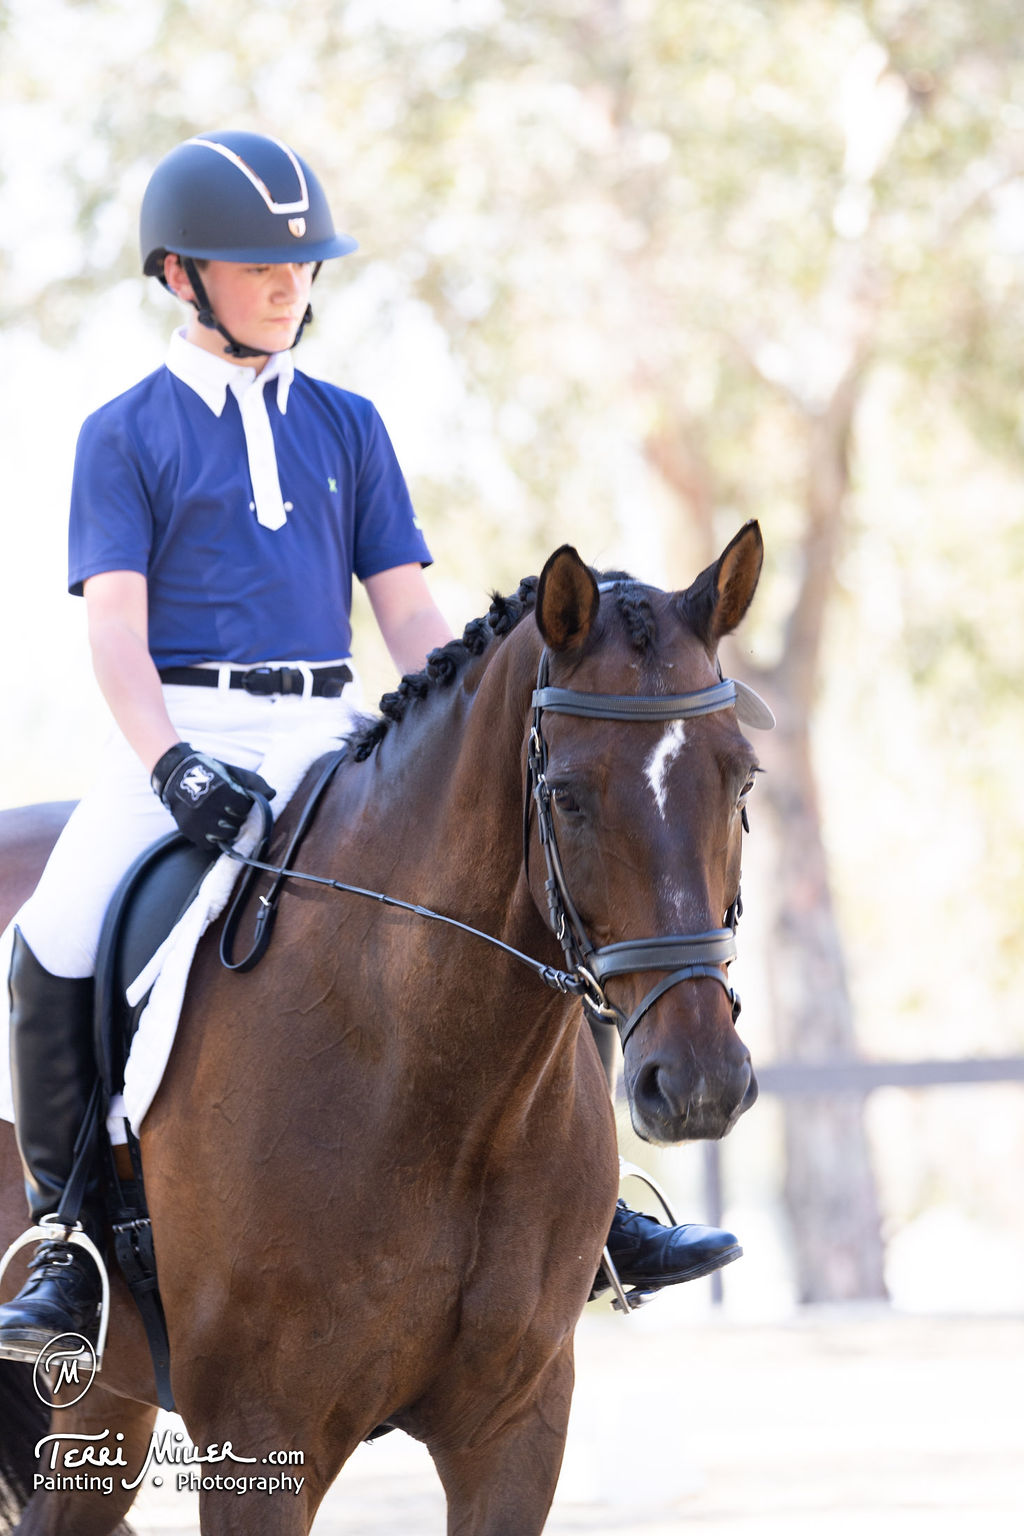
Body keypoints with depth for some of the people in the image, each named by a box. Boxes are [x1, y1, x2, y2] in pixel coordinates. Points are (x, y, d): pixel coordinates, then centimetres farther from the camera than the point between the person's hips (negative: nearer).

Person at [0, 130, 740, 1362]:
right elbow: (115, 624, -6)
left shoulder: (345, 426, 15)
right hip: (180, 736, -3)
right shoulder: (125, 436, 4)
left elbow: (408, 613, 12)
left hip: (325, 738, 3)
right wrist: (172, 762, -22)